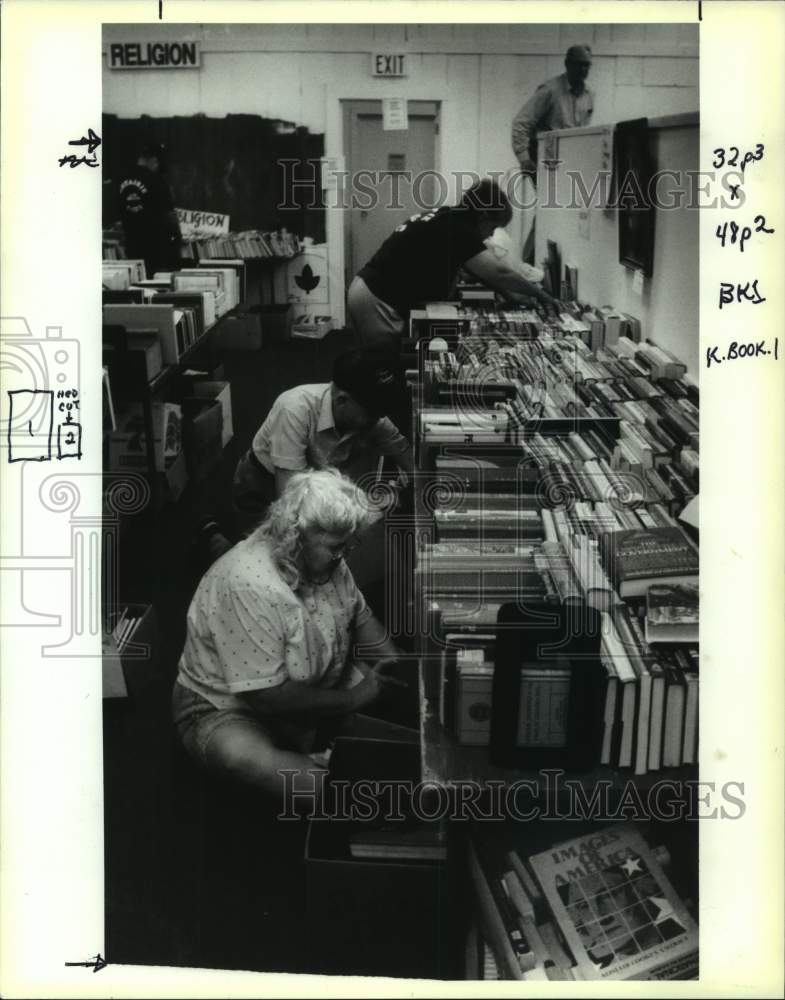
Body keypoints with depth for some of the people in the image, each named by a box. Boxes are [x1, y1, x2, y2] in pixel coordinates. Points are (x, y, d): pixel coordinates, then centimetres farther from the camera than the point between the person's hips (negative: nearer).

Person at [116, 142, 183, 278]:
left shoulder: (122, 180, 4)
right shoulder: (155, 180, -13)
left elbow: (120, 212, 11)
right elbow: (169, 213, -11)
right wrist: (178, 235, 3)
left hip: (132, 244, 6)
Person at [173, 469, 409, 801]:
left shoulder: (326, 559, -9)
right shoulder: (247, 584, -33)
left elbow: (360, 618, 9)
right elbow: (267, 696, -31)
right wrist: (352, 700, -22)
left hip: (315, 693, 7)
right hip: (228, 709, -7)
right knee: (240, 755, -41)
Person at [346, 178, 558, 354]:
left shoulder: (449, 220, 12)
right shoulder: (456, 228, -18)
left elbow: (482, 266, 17)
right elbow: (497, 272, -23)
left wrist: (512, 295, 9)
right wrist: (539, 294, -11)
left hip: (372, 294, 10)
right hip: (377, 302, -10)